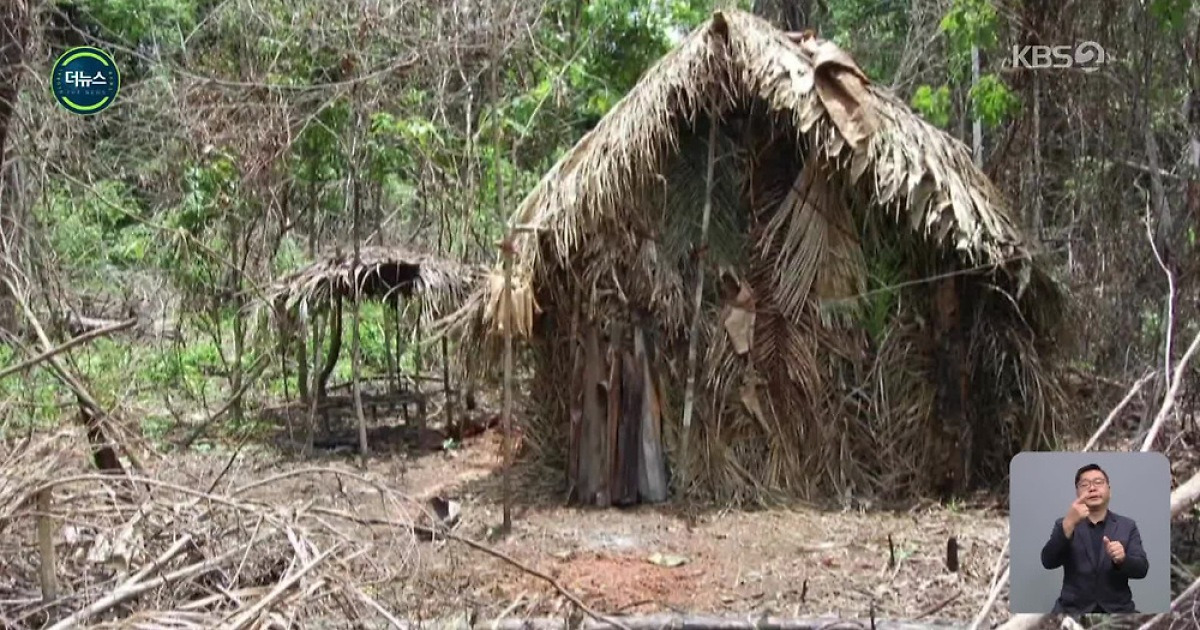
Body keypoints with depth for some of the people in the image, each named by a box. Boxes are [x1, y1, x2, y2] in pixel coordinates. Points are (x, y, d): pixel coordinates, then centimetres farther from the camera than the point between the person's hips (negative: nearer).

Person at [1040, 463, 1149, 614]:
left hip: (1118, 608, 1)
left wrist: (1121, 559, -19)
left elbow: (1142, 569, 2)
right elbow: (1048, 562, -8)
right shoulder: (1064, 524, 7)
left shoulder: (1127, 526, 9)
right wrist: (1069, 523, -20)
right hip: (1073, 608, -1)